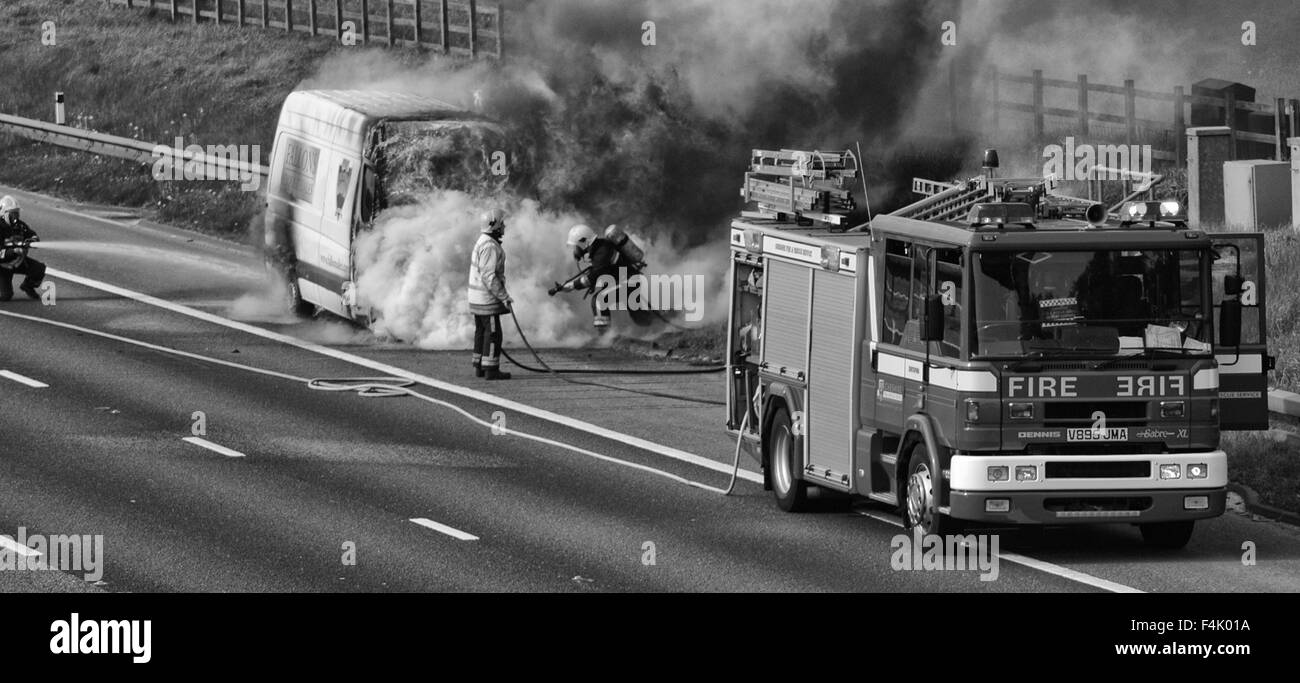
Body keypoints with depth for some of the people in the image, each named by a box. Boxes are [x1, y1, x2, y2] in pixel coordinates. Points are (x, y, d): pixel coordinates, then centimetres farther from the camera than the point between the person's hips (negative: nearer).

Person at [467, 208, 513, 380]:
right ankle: (491, 370, -5)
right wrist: (504, 296, -23)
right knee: (493, 332, -6)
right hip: (487, 297, -10)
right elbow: (489, 276, -25)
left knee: (482, 332, 14)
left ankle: (480, 367, 19)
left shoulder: (482, 242, 12)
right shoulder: (490, 246, -21)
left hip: (477, 298, 10)